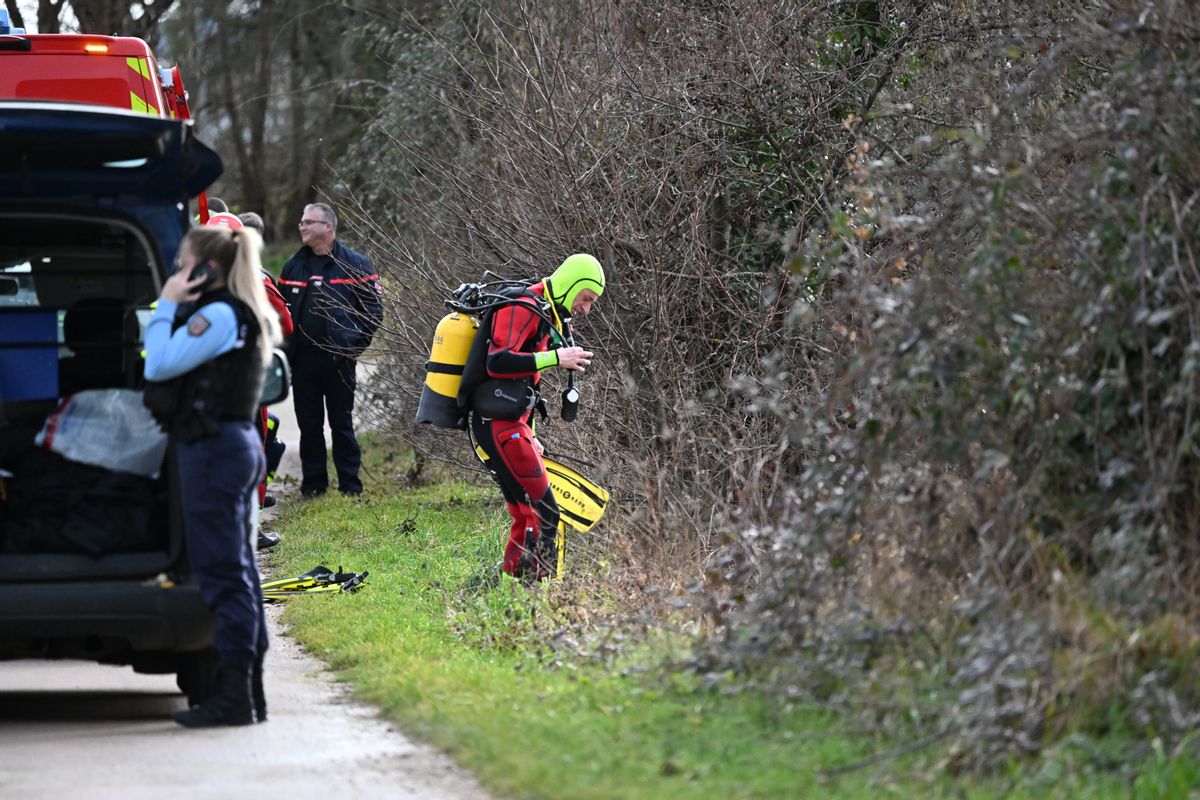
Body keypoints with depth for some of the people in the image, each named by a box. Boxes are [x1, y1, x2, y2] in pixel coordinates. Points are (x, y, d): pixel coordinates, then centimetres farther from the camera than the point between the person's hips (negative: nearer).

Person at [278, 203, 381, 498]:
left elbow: (373, 308, -1)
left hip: (339, 359, -4)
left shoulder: (355, 264, -1)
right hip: (303, 359, 4)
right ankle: (313, 483, 15)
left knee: (342, 423, 1)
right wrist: (286, 347, 4)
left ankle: (350, 484, 7)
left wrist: (356, 344, -8)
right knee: (309, 425, 8)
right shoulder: (294, 266, 11)